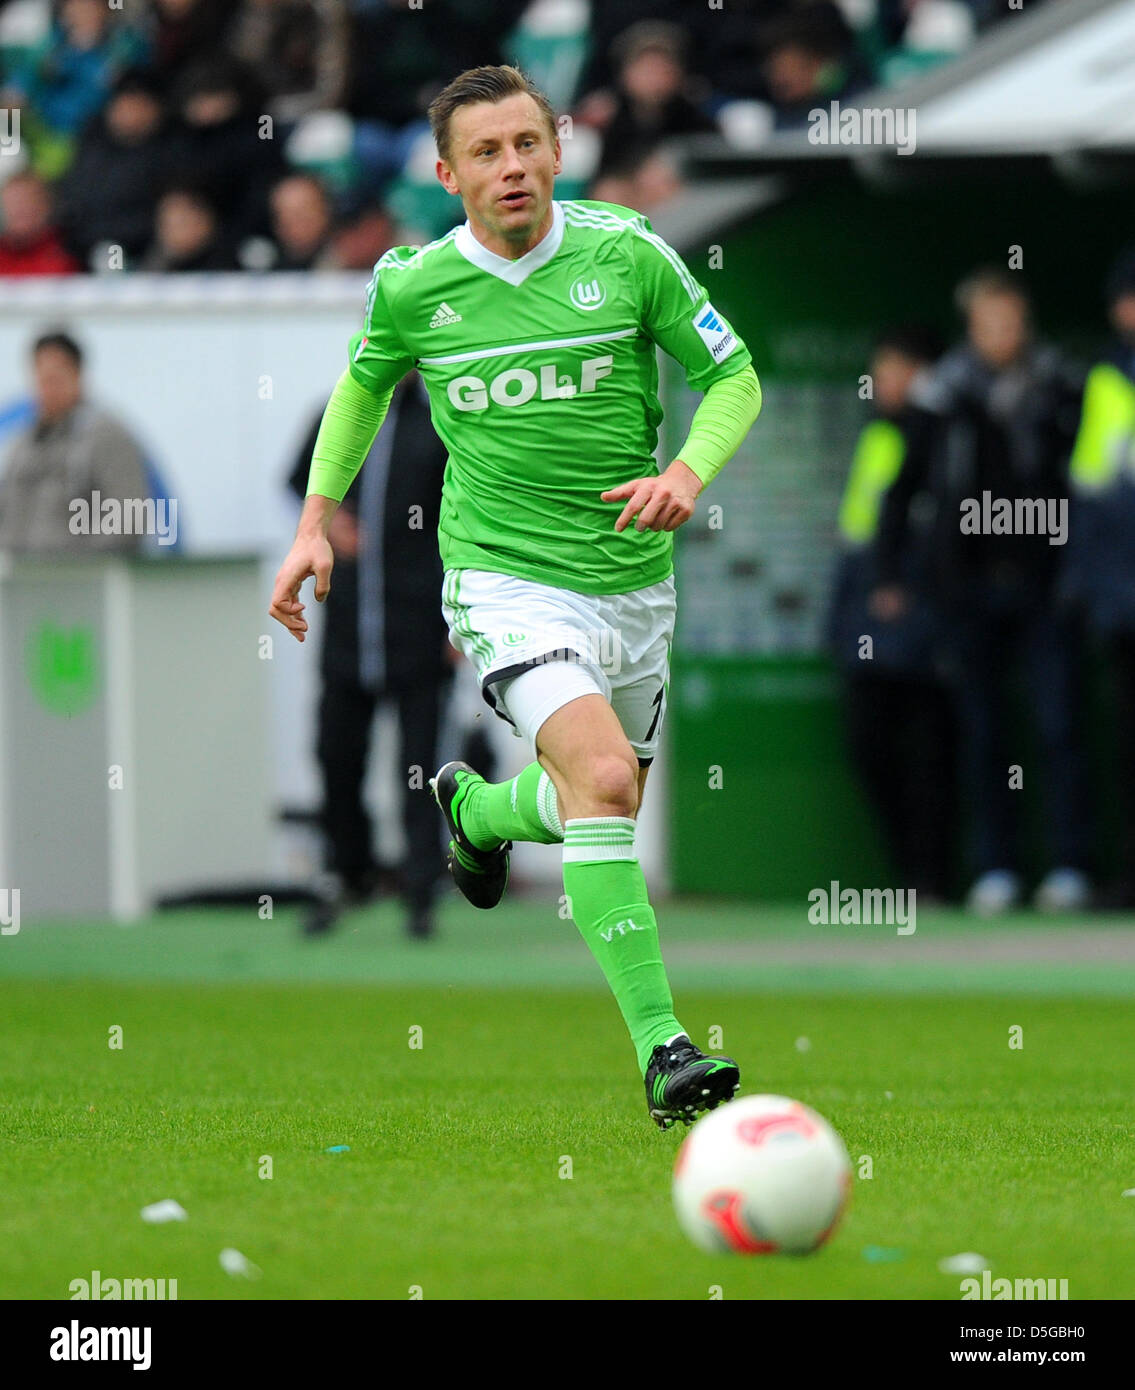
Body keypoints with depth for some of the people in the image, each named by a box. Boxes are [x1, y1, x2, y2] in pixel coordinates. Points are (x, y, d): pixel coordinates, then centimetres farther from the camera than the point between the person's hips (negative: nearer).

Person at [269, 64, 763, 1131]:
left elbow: (733, 377, 3)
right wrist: (317, 521, 10)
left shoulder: (628, 255, -7)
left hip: (631, 579, 3)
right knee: (602, 776, -27)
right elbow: (362, 385, 17)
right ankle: (661, 1051, -29)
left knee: (607, 806, 19)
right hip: (506, 578, -3)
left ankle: (476, 809, 55)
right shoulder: (411, 287, -5)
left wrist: (689, 471, -16)